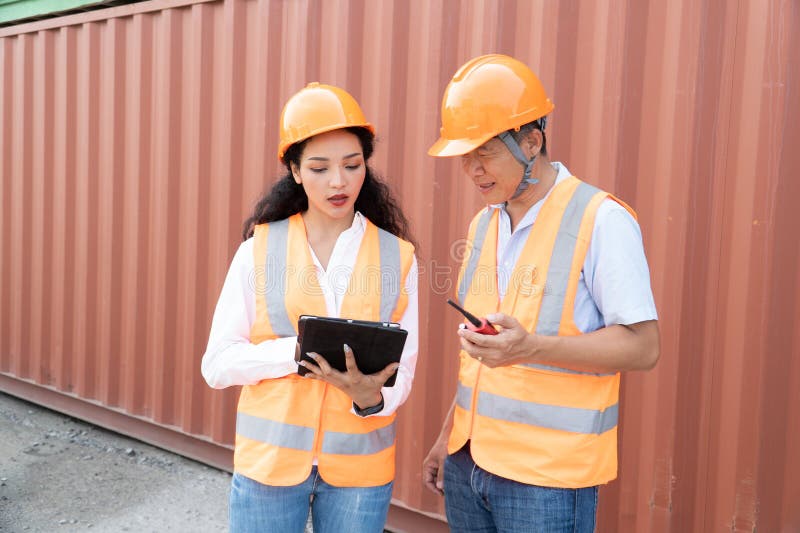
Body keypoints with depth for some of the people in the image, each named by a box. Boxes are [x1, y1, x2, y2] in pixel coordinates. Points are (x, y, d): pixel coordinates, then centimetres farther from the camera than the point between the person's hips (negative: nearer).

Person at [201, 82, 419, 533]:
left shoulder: (398, 256, -1)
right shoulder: (260, 248, -3)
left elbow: (401, 369, -1)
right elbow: (218, 363, -6)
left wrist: (371, 397, -22)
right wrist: (298, 350, -21)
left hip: (360, 465, 1)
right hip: (270, 458, 0)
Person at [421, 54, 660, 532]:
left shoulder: (602, 220, -12)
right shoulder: (484, 224, 10)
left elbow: (642, 346, -14)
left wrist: (532, 347, -26)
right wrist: (450, 434, 16)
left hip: (548, 476, -6)